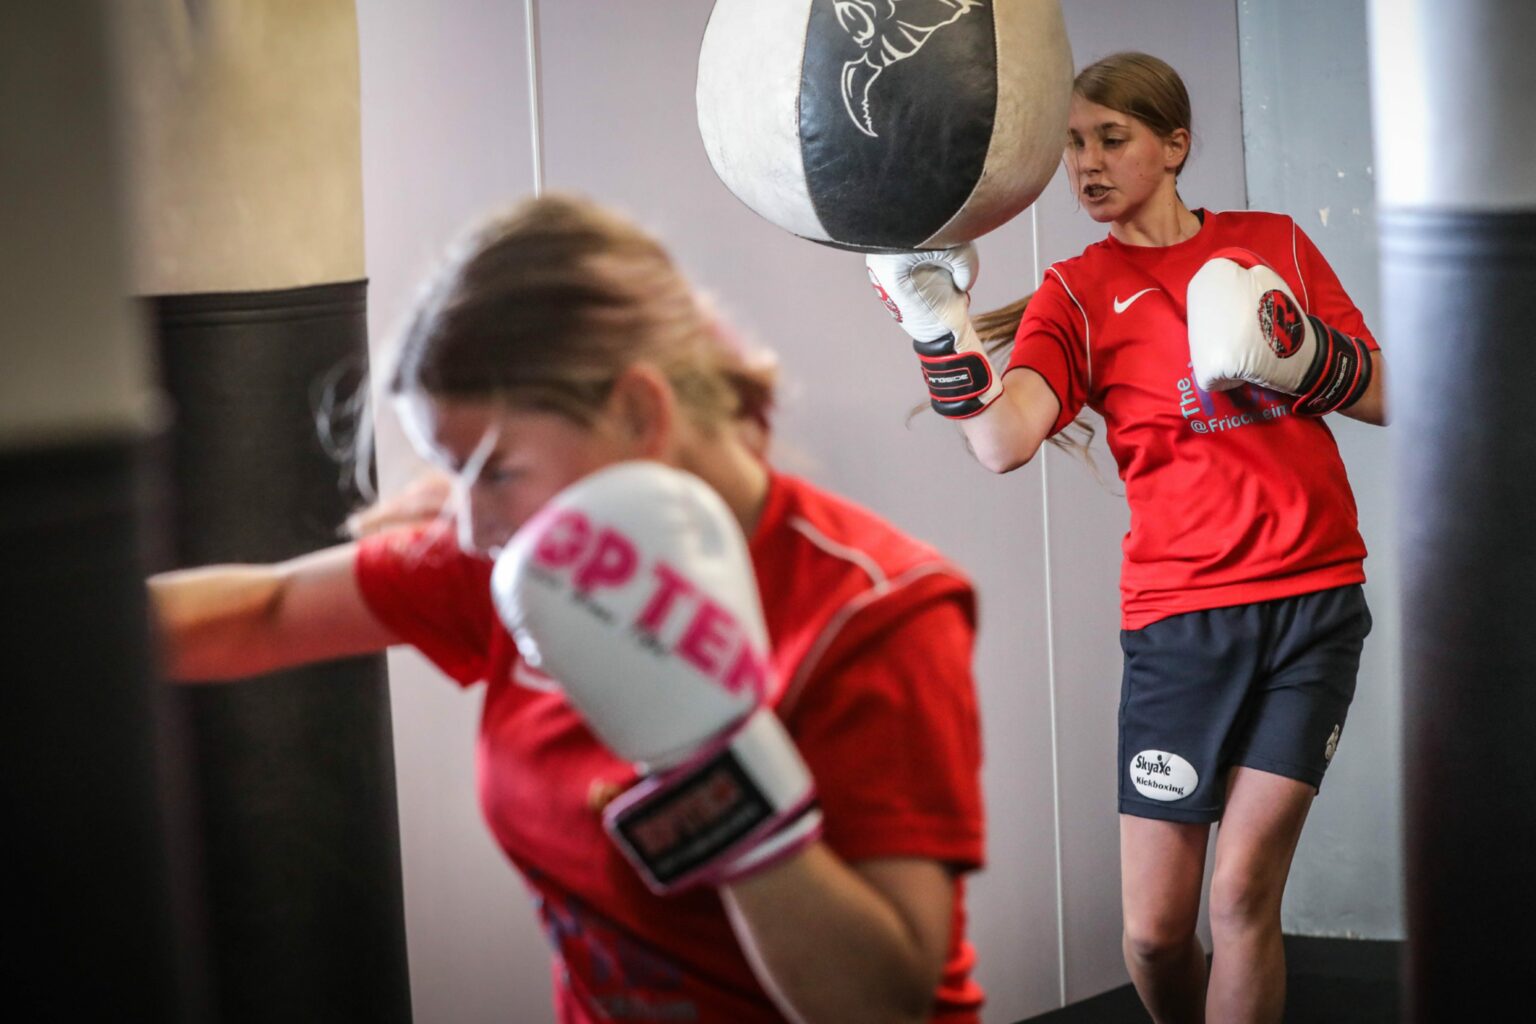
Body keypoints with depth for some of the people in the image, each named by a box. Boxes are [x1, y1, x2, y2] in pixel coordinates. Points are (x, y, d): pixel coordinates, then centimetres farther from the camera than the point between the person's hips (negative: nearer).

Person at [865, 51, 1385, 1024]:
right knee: (1156, 931, -2)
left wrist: (1294, 356, -10)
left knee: (1243, 898, -7)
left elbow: (1384, 397, 9)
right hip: (1178, 615, 0)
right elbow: (1005, 440, -13)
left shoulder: (1275, 242, 10)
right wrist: (938, 318, -26)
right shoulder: (1079, 291, 4)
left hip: (1313, 600, 1)